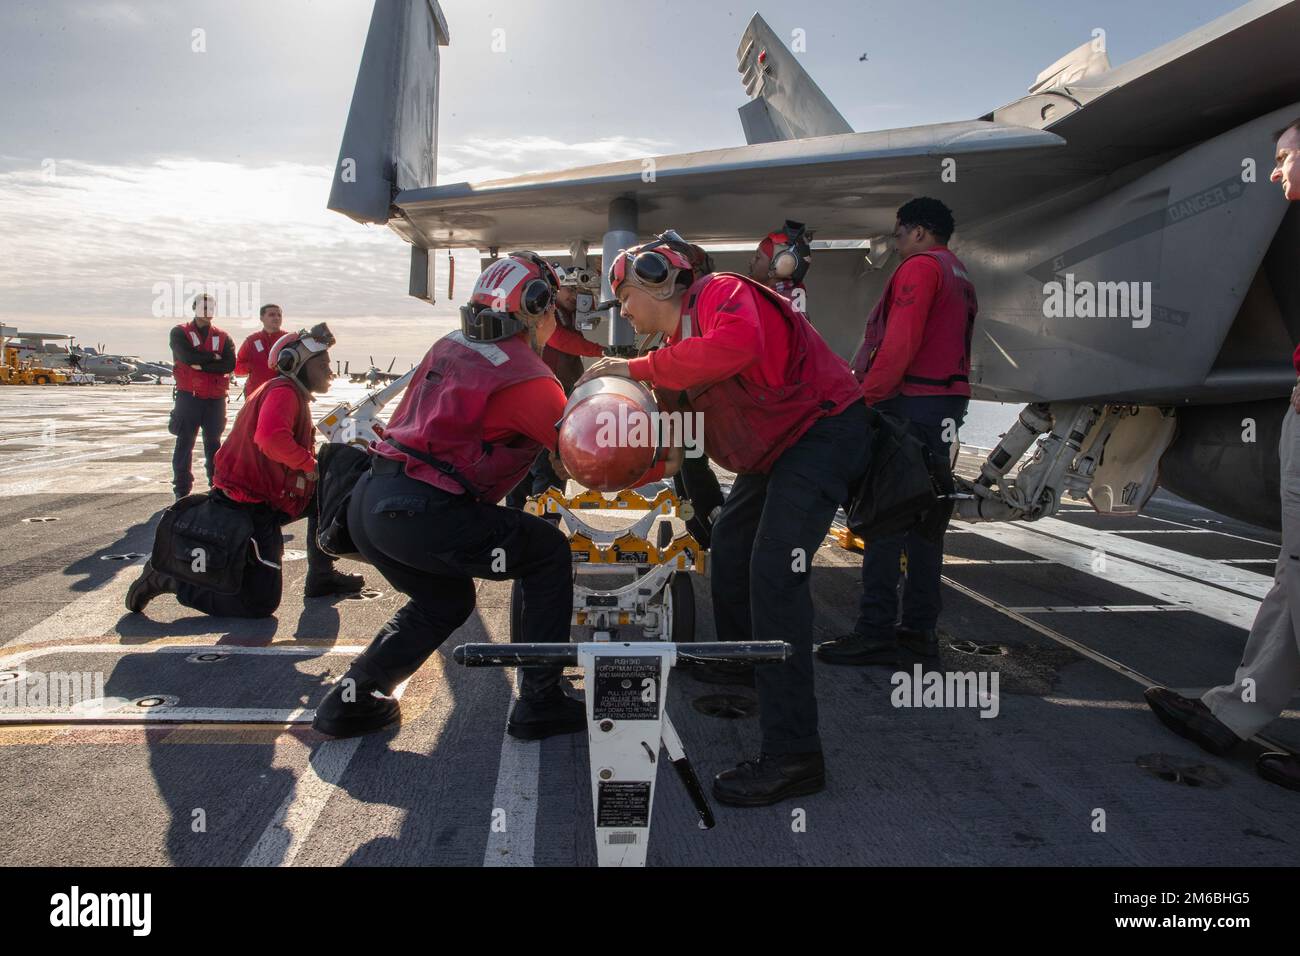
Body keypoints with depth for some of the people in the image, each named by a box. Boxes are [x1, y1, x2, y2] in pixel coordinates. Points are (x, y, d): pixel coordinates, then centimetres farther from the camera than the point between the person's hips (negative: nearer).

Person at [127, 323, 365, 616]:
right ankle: (167, 577, 1)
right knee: (260, 603, -7)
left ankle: (322, 577, 20)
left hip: (259, 501, 10)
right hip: (250, 509, -10)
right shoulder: (284, 391, -14)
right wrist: (309, 464, -20)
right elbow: (271, 437, -34)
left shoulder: (293, 395, 17)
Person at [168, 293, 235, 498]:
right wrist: (213, 357, -7)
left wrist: (202, 365, -13)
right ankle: (181, 489, 5)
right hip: (188, 396, -2)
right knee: (184, 443, 0)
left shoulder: (222, 337, 9)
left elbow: (229, 365, -7)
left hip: (215, 398, 2)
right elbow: (187, 356, -16)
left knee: (214, 443, 10)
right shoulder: (180, 333, 3)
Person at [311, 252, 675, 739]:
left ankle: (348, 700, 27)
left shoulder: (449, 346, 14)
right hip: (419, 514, -8)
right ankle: (539, 703, 11)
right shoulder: (528, 379, -7)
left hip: (366, 502, 8)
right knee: (550, 552, 7)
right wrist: (662, 463, 12)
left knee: (446, 602, 29)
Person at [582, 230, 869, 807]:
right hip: (776, 448, 10)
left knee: (773, 572, -21)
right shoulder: (678, 346, 10)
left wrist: (640, 368, -33)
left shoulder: (722, 293, -17)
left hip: (825, 429, -10)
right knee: (729, 550, 17)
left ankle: (792, 754, -19)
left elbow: (738, 344, -42)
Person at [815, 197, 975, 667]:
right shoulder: (960, 277, 25)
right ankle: (920, 628, 13)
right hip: (948, 405, 10)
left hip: (910, 401, -10)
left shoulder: (919, 267, -6)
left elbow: (900, 343, -17)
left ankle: (876, 632, -11)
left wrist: (867, 398, -16)